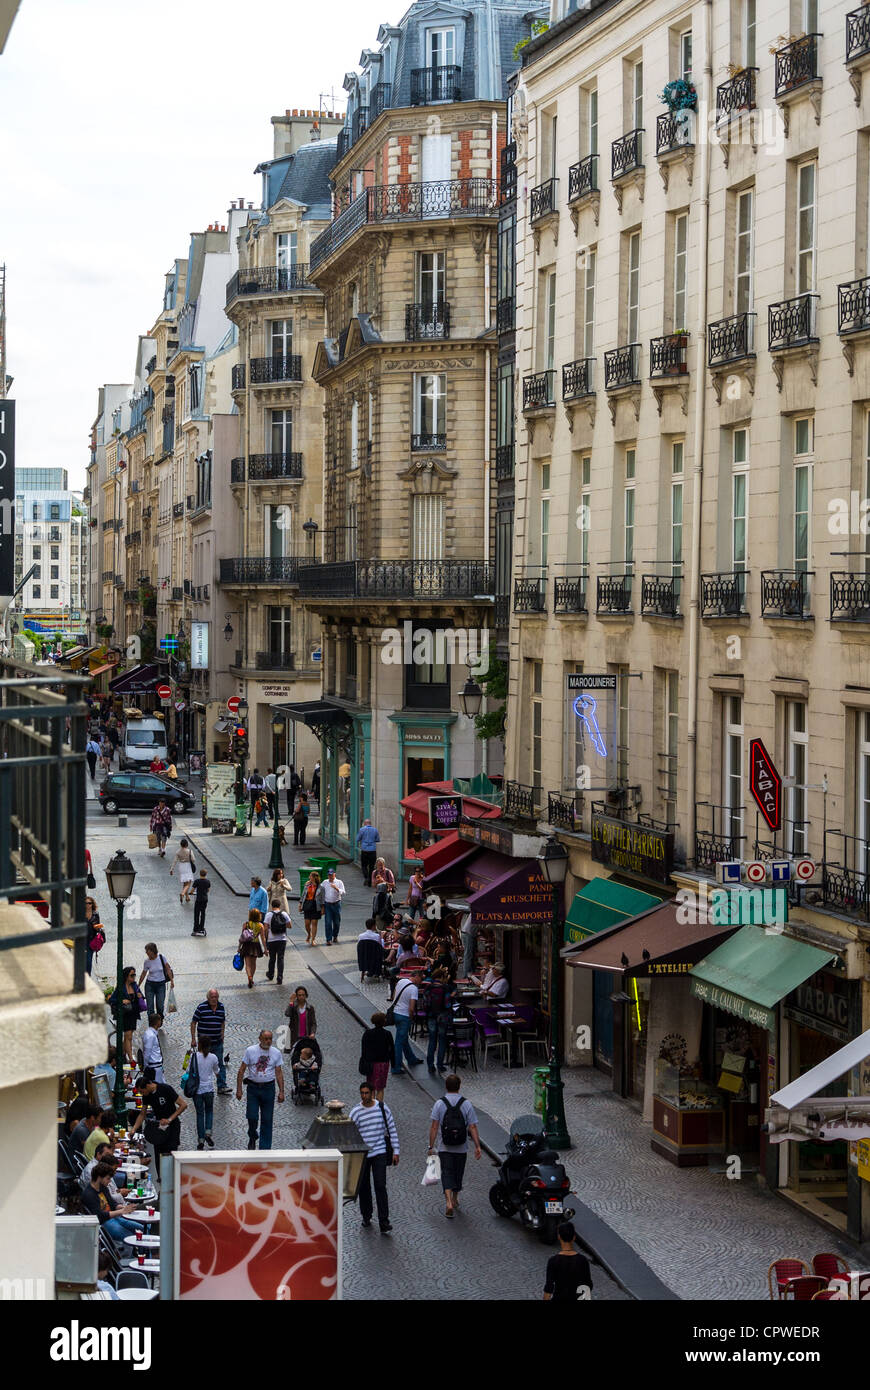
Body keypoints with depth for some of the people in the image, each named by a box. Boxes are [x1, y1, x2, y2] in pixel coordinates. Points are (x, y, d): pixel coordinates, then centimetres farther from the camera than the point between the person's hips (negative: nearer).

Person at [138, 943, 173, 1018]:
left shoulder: (161, 957, -8)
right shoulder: (147, 961, -4)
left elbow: (168, 969, -1)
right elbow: (143, 974, 6)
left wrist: (171, 980, -6)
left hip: (161, 984, -1)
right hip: (150, 985, 1)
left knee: (160, 1006, -1)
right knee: (150, 1006, -2)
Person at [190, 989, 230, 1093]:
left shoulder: (221, 1007, 2)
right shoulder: (201, 1007, -11)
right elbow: (193, 1023, -5)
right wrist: (193, 1039, -7)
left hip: (217, 1042, 4)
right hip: (204, 1041, -3)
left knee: (221, 1064, 2)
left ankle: (222, 1087, 6)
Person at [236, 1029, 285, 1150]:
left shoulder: (276, 1053, 3)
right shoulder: (250, 1051, -3)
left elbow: (279, 1073, 7)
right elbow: (242, 1070, 0)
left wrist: (281, 1092, 2)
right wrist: (239, 1089, -4)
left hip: (268, 1088, 1)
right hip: (253, 1088, -1)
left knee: (267, 1120, 3)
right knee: (252, 1117, -7)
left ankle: (265, 1148, 11)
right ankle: (252, 1138, 22)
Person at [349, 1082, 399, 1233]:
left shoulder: (382, 1108, -1)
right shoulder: (356, 1112, -4)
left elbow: (392, 1129, 6)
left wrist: (395, 1151, 3)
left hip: (380, 1153, -1)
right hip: (362, 1155, 1)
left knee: (380, 1186, -9)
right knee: (364, 1186, 11)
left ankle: (383, 1221, -11)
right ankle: (366, 1216, 31)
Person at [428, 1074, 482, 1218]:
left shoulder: (439, 1104, -7)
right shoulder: (466, 1104, -4)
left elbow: (434, 1126, -9)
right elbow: (472, 1127, -7)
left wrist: (431, 1146, -4)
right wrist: (477, 1146, -4)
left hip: (445, 1148, -2)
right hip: (461, 1148, 2)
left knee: (447, 1174, -1)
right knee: (458, 1173, 18)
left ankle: (449, 1202, -19)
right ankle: (455, 1200, 35)